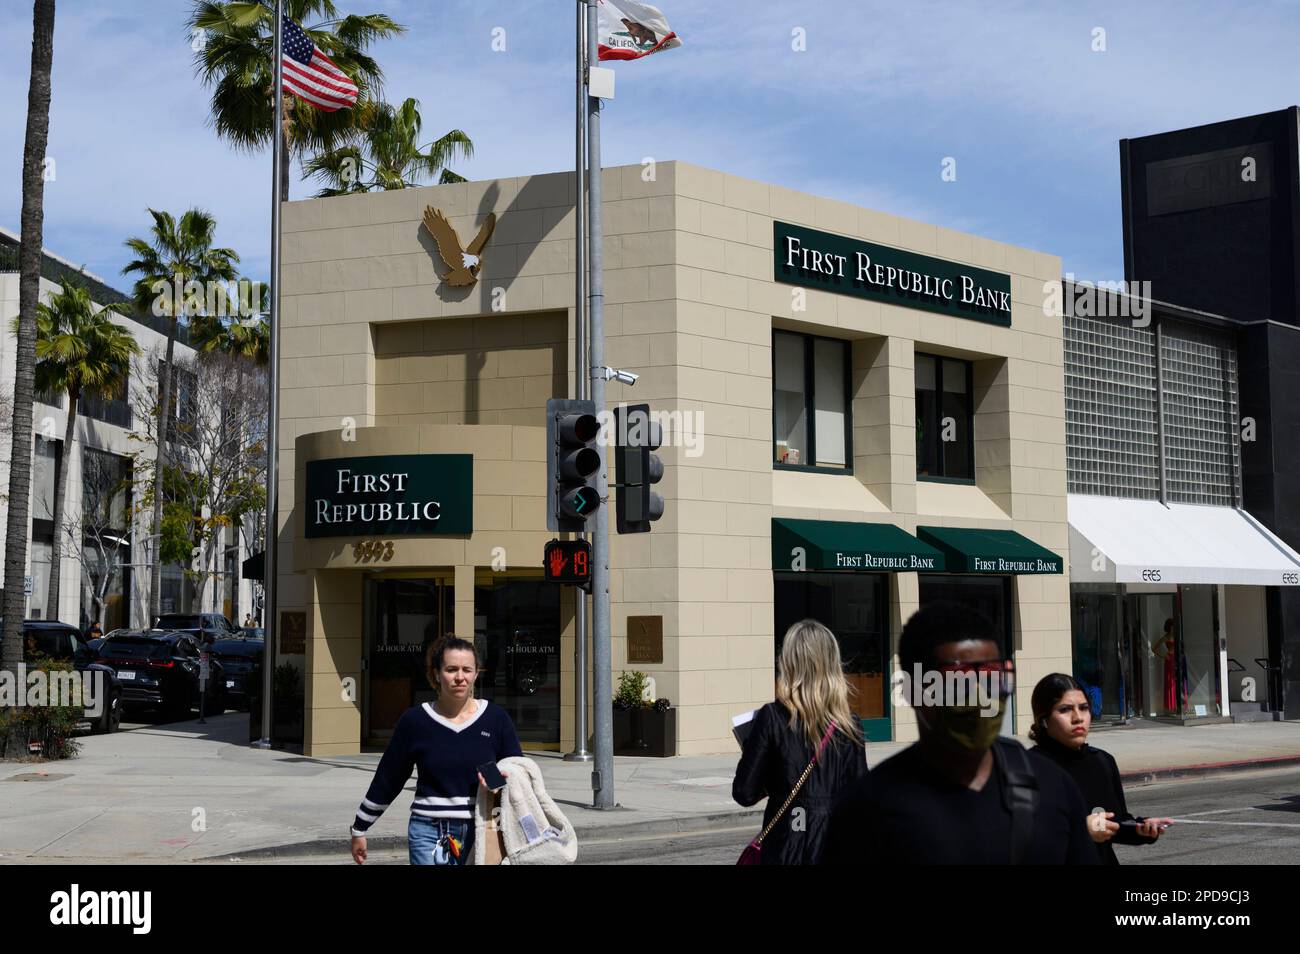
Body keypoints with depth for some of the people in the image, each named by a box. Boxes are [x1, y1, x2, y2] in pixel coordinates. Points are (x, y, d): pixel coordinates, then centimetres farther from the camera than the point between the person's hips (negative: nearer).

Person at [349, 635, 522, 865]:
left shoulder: (495, 718, 3)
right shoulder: (416, 721, 1)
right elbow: (387, 779, 10)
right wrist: (359, 829, 15)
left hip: (483, 833, 1)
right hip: (429, 834, -1)